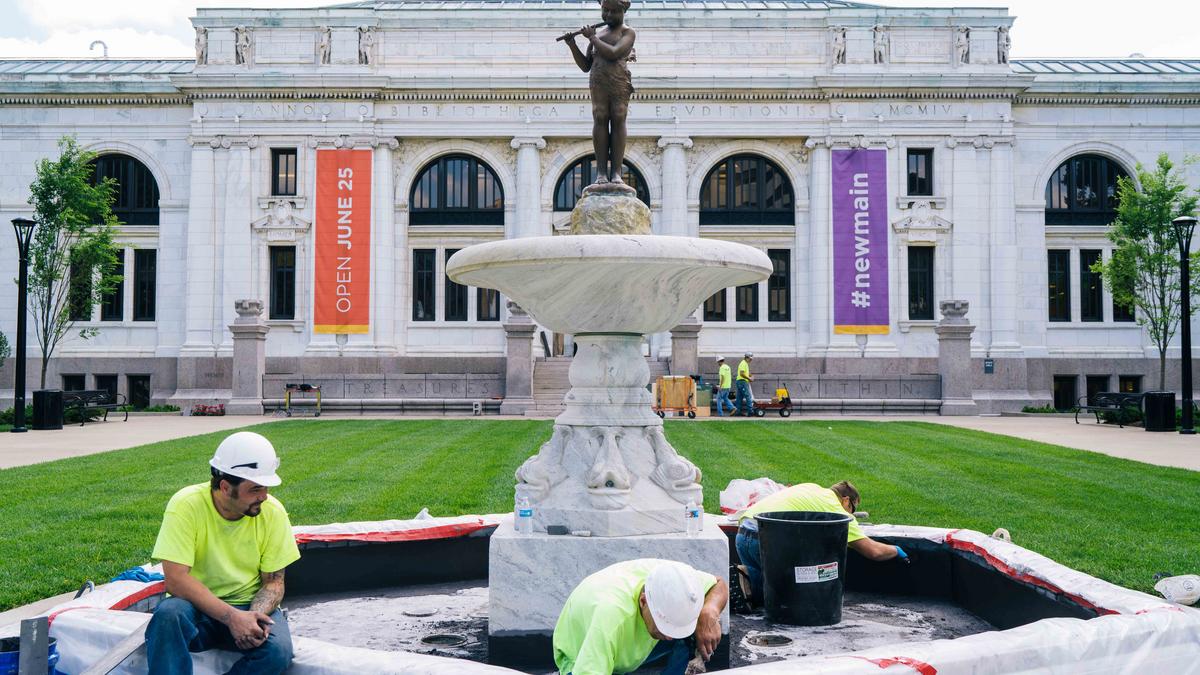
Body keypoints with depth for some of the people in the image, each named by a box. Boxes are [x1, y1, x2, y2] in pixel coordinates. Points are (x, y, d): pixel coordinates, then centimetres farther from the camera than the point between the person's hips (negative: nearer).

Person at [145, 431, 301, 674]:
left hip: (251, 606, 2)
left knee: (278, 651, -29)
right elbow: (176, 579, -21)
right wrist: (231, 617, -29)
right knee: (168, 614, -35)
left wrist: (255, 616, -23)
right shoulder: (186, 505, -16)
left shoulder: (273, 511, -8)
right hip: (197, 606, -1)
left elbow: (274, 582, -2)